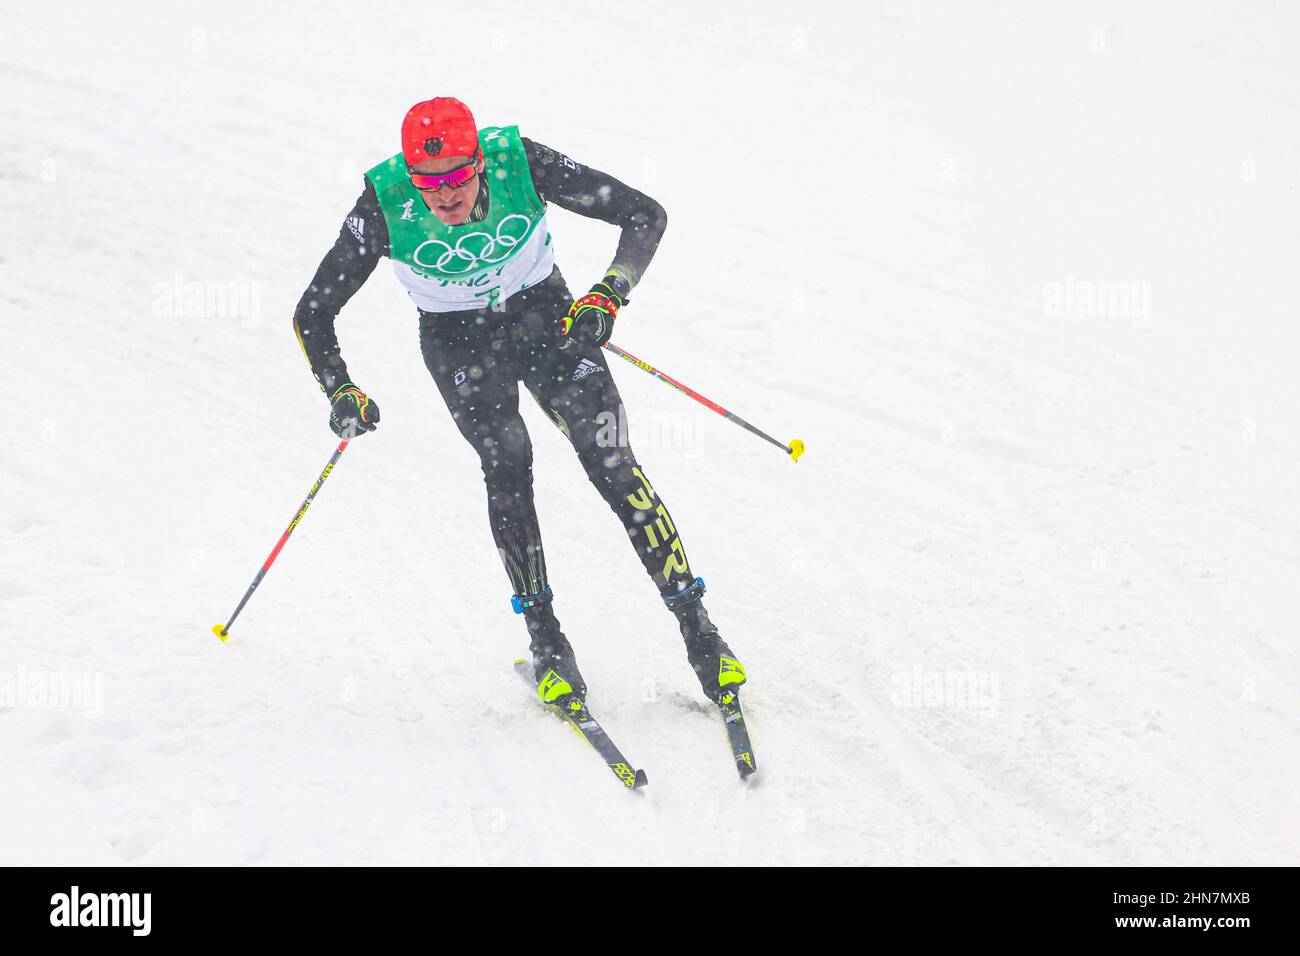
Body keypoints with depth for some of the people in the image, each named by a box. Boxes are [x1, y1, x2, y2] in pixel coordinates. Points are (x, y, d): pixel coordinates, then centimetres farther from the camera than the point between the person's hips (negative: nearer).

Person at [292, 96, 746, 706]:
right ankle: (545, 638, -10)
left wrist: (607, 296, -33)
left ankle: (696, 626, -4)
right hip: (457, 341, 0)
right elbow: (312, 316, -17)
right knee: (507, 461, -22)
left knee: (610, 464, -12)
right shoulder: (385, 205, -26)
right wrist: (341, 393, -31)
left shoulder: (518, 161, -27)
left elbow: (645, 215, -20)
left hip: (545, 314, 0)